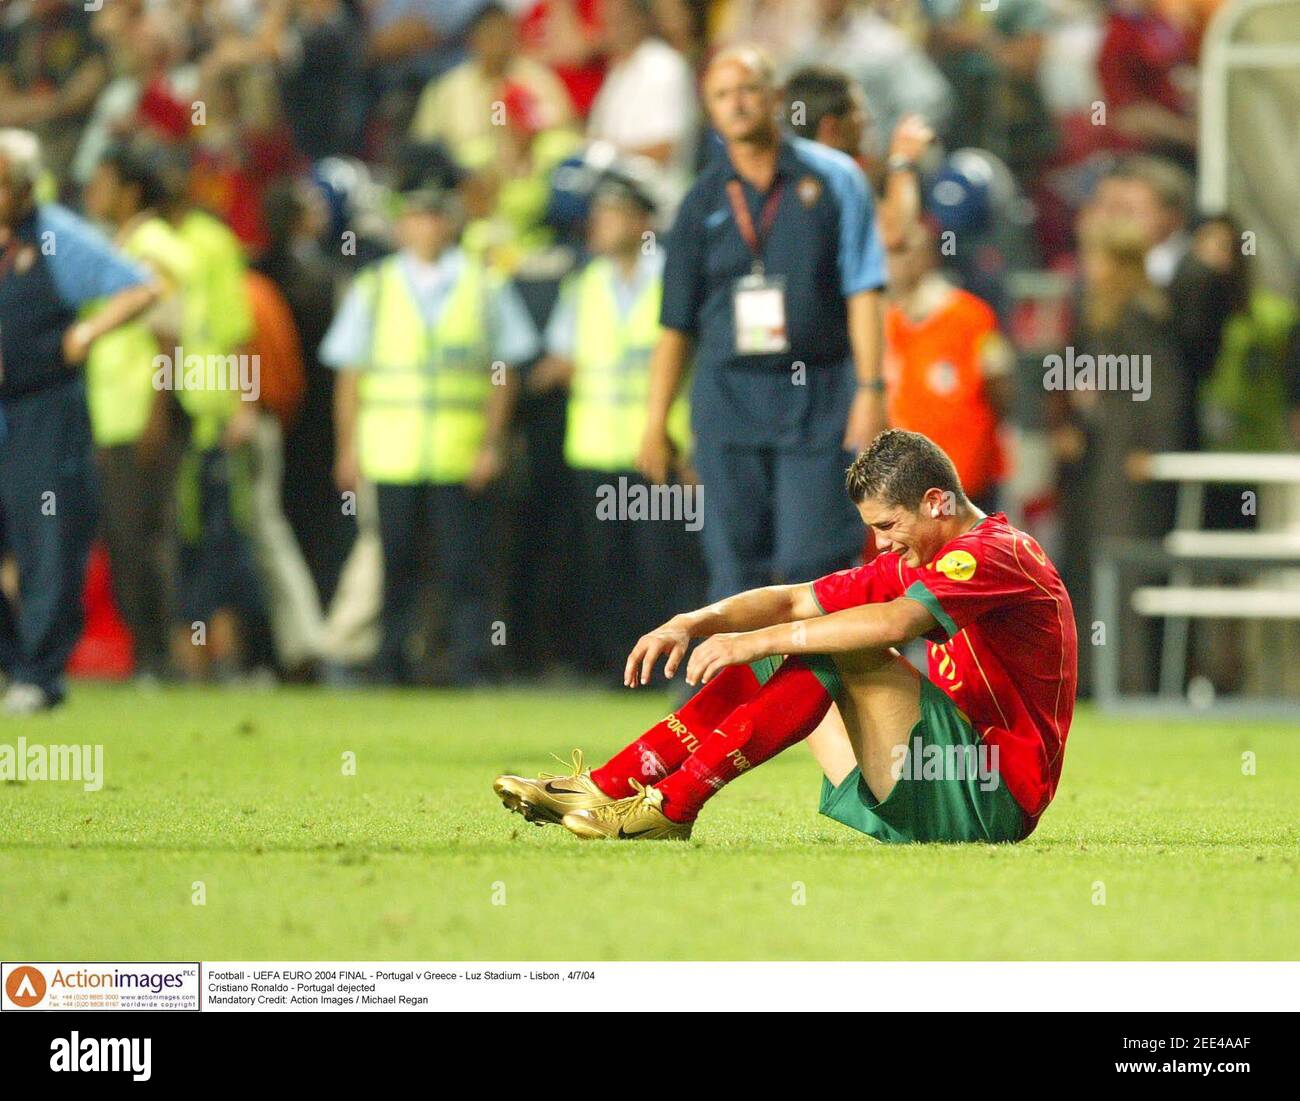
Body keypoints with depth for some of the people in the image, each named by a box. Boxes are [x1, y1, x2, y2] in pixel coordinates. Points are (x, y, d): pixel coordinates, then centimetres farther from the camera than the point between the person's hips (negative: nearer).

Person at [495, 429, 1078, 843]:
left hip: (994, 800, -10)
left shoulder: (996, 552, -12)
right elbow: (792, 600, 13)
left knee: (837, 653, -24)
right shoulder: (914, 561, 18)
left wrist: (756, 639, -26)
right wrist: (692, 624, -4)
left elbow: (897, 622, -29)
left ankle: (674, 806, -27)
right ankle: (609, 787, -3)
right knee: (770, 666, 8)